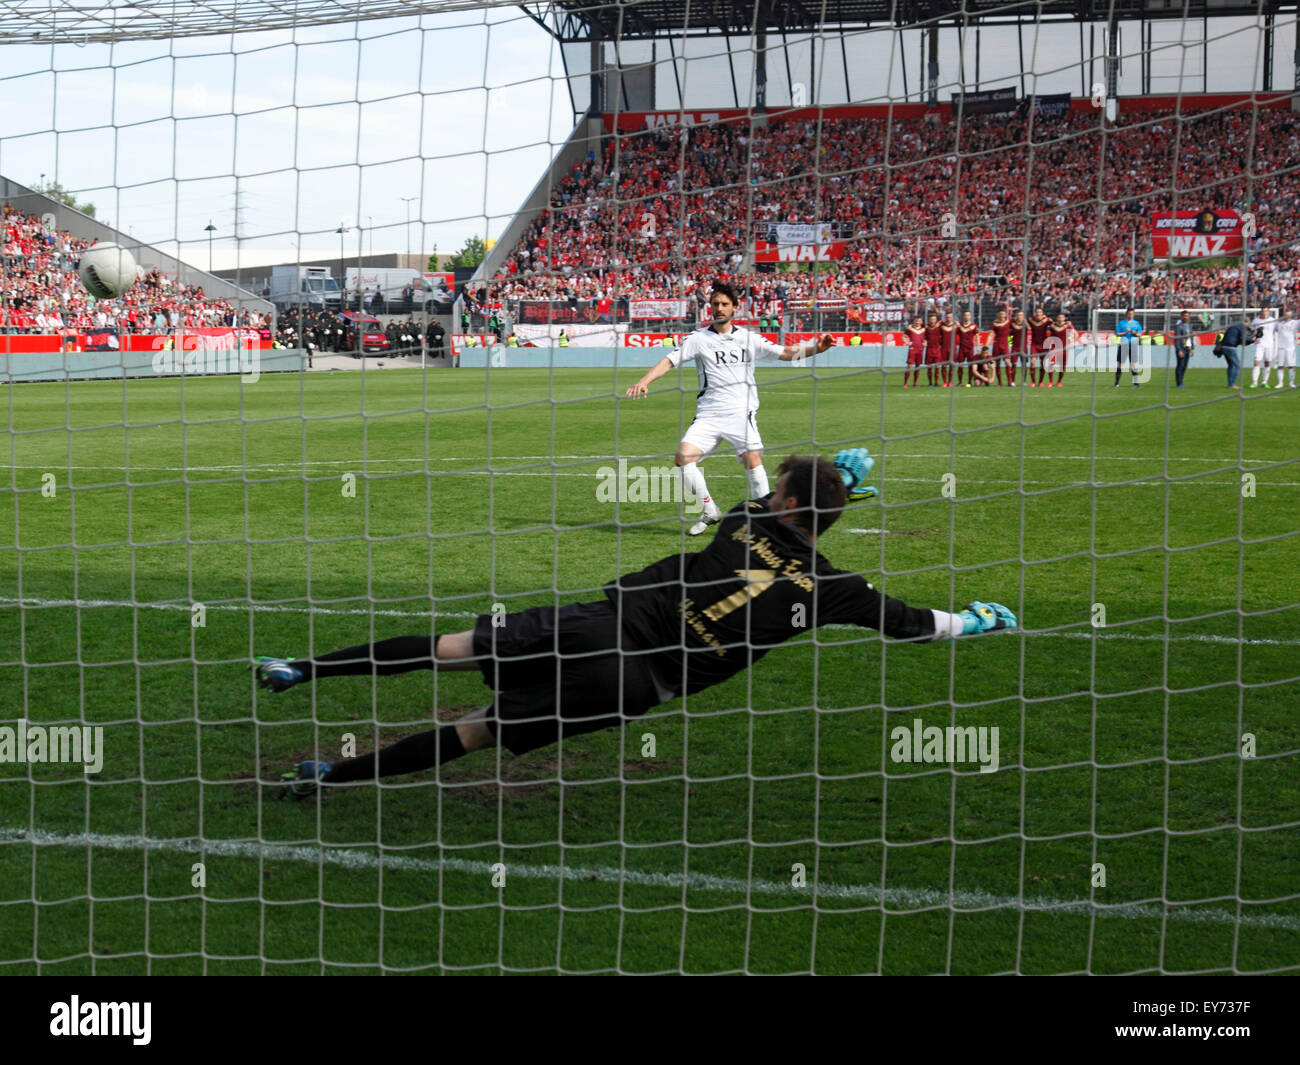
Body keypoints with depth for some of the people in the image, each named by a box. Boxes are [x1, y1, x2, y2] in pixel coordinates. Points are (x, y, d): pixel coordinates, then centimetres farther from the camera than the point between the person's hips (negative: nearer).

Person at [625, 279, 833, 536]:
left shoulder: (748, 338, 11)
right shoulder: (699, 338, 6)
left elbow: (785, 353, 12)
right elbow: (670, 360, -2)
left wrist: (815, 348, -3)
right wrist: (645, 382, -17)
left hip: (741, 413, 0)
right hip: (708, 415, 0)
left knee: (753, 461, -18)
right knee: (684, 457, -16)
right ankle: (710, 512, -1)